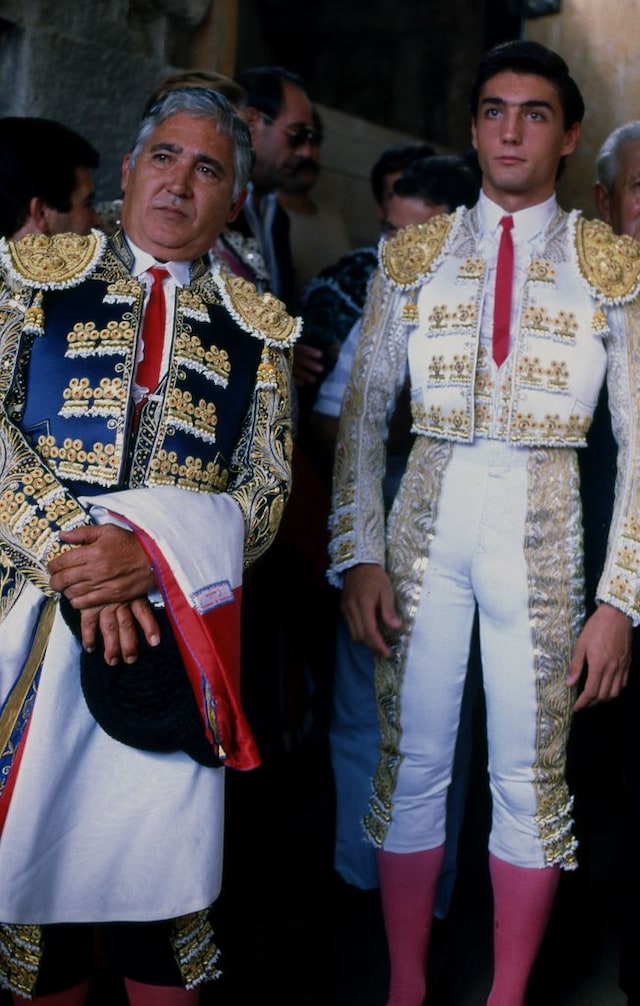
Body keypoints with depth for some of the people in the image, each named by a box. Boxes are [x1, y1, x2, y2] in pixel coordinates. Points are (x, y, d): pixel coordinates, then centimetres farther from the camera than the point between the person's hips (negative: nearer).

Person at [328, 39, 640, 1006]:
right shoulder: (414, 255, 8)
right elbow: (363, 411, 6)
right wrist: (359, 556, -4)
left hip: (542, 530, -1)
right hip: (426, 524, 1)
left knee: (531, 778, 5)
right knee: (412, 766, 6)